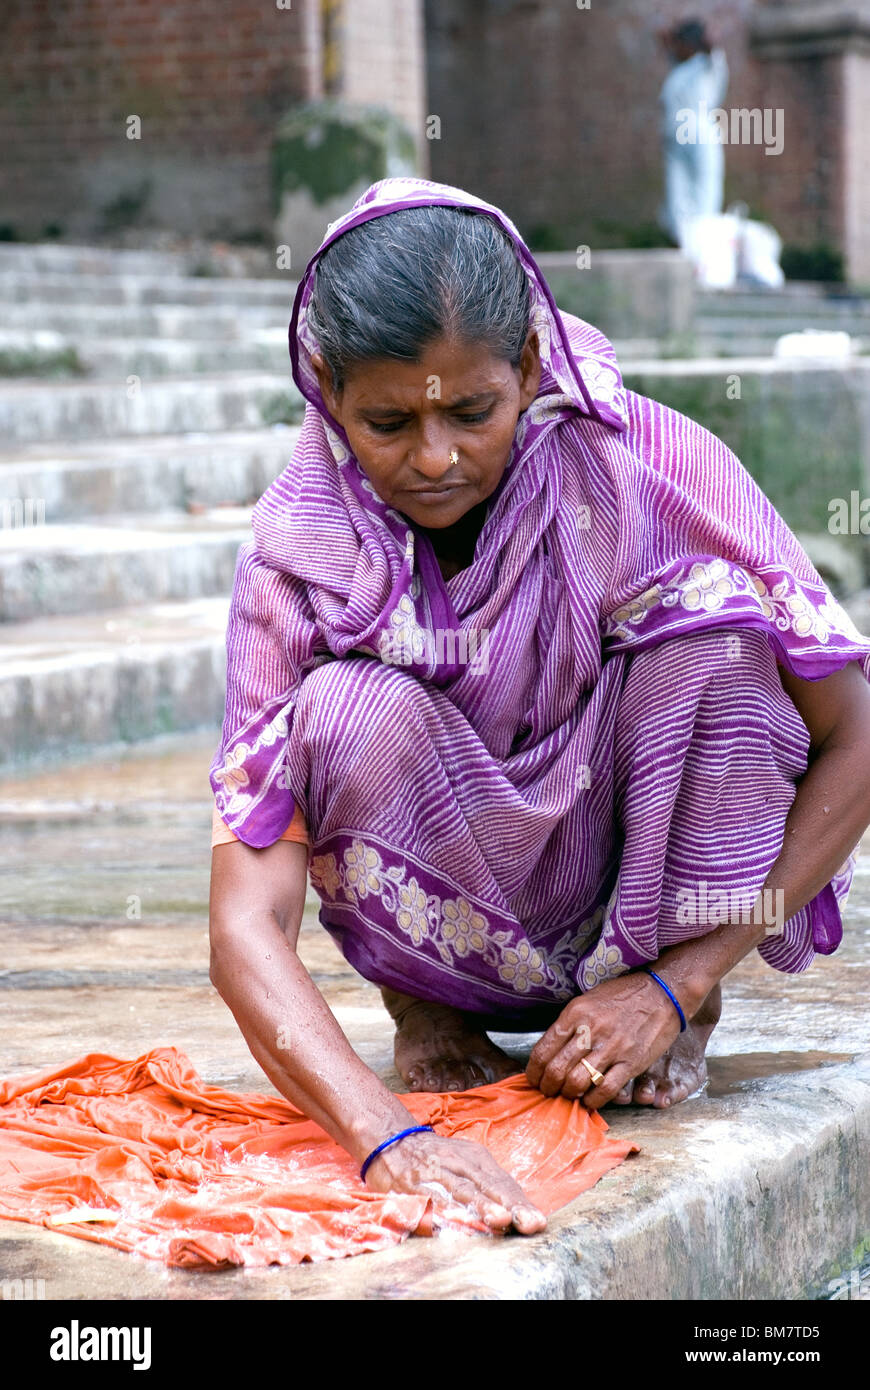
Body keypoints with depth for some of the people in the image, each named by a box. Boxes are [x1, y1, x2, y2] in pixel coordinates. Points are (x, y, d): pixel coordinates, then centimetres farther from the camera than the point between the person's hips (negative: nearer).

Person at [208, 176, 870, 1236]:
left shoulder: (649, 466, -22)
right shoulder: (302, 546, -20)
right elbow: (246, 927, -27)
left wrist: (672, 987, -23)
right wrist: (386, 1139, -44)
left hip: (656, 895, 0)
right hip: (461, 928, 0)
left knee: (713, 605, -27)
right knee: (348, 713, -30)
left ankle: (679, 1007, -7)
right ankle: (426, 1009, -1)